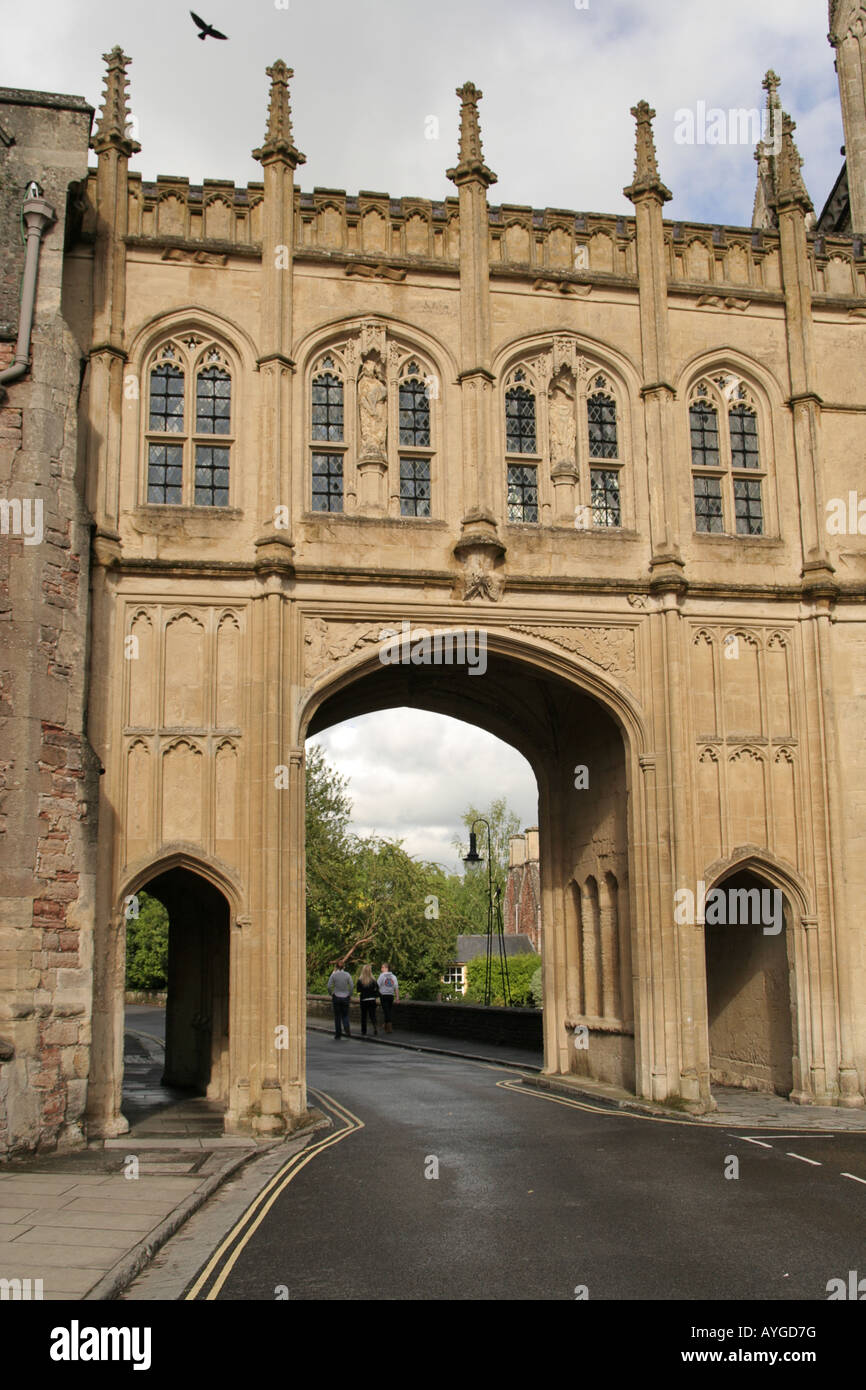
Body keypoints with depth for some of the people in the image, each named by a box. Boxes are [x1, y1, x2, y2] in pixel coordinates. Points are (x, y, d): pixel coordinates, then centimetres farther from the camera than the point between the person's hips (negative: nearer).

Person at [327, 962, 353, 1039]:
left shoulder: (333, 975, -6)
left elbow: (329, 986, -8)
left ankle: (337, 1035, 9)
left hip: (336, 997, -1)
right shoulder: (347, 975, -4)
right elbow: (351, 986, -6)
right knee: (345, 1015, 12)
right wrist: (350, 995, 7)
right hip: (345, 997, 1)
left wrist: (331, 994, 8)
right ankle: (347, 1029, -13)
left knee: (337, 1016, 7)